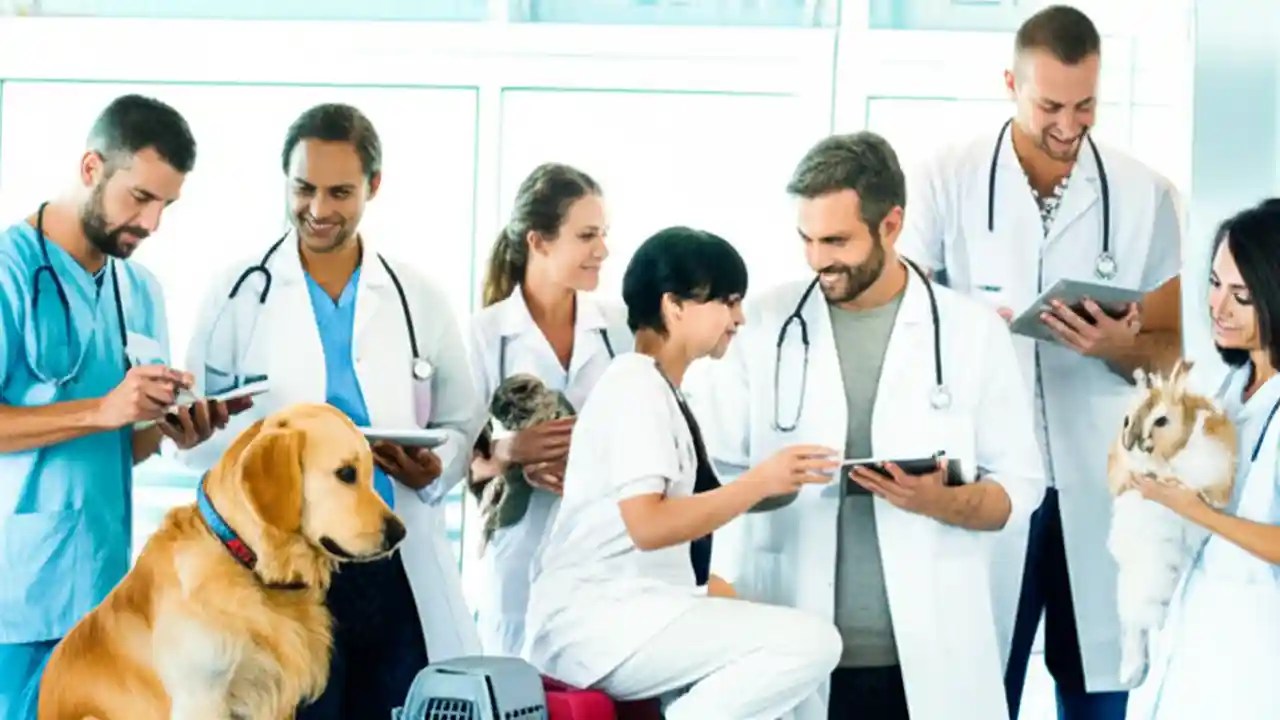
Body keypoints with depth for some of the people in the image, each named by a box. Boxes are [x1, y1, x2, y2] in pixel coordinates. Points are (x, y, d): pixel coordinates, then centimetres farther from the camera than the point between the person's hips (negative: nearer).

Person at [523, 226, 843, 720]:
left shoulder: (658, 391, 18)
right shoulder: (635, 388, -11)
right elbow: (647, 525, -22)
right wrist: (760, 481, -19)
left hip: (627, 613, 10)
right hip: (596, 621, -10)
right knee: (811, 642, -20)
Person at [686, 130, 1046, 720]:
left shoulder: (973, 332, 3)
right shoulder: (764, 325, 4)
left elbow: (1019, 485, 3)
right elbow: (709, 463, 3)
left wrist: (944, 502, -15)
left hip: (931, 658, 0)